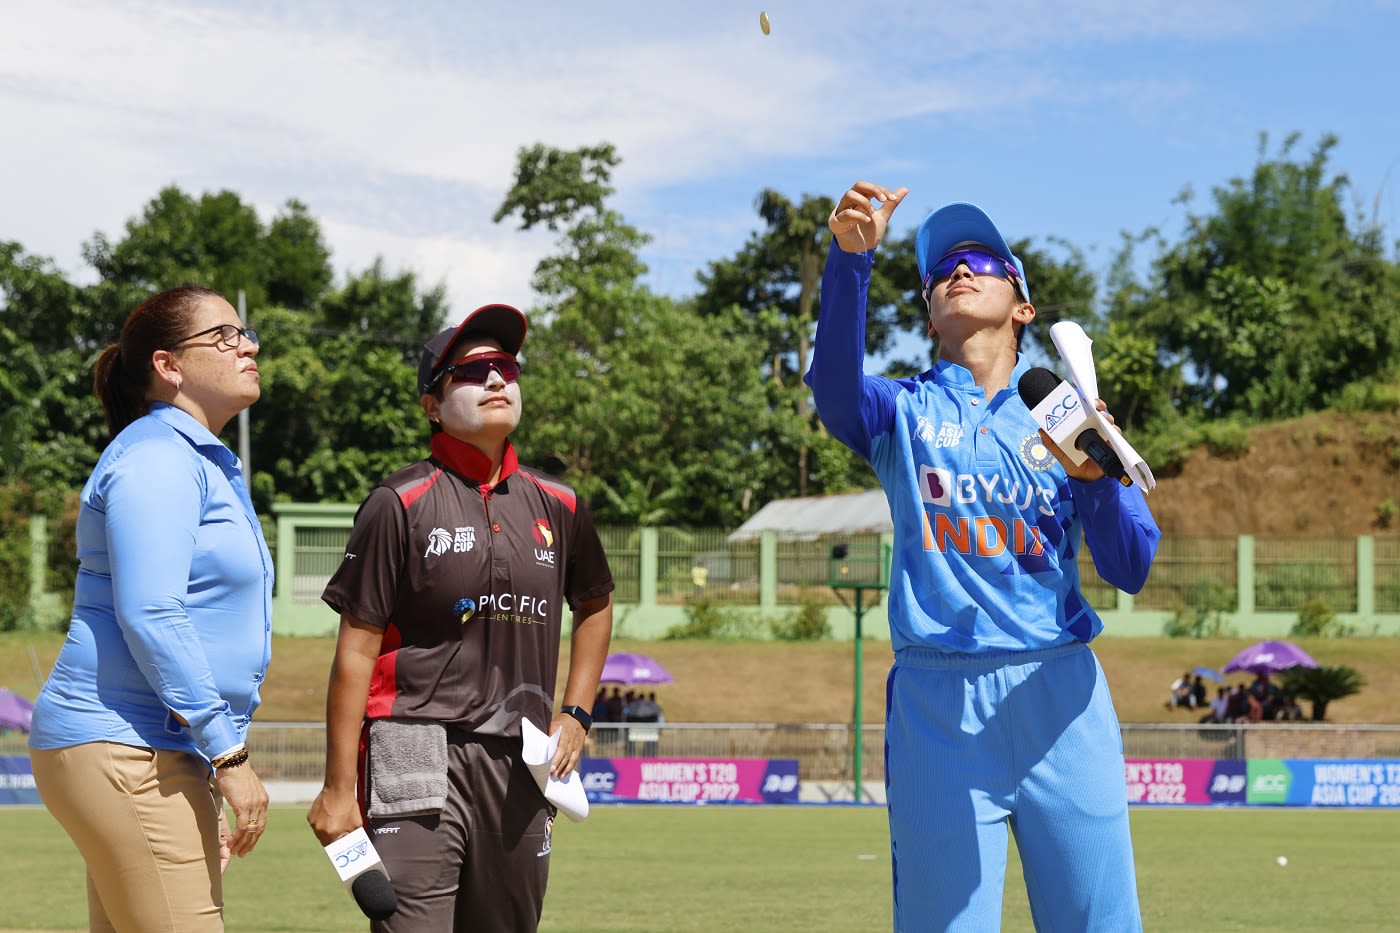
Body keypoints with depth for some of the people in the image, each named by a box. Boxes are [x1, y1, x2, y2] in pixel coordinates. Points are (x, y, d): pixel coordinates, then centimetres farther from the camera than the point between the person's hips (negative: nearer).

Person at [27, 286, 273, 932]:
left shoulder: (205, 463, 22)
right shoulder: (157, 458, -10)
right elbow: (150, 616, -20)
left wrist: (221, 750, 25)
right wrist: (228, 753, -20)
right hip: (123, 750, -10)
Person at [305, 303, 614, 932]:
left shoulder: (557, 506, 12)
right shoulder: (399, 504, -3)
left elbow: (595, 607, 30)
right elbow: (356, 651, -4)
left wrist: (575, 715, 18)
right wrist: (338, 787, -8)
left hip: (522, 764, 5)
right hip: (417, 756, -5)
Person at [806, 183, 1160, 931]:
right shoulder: (904, 412, 11)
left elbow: (1131, 570, 3)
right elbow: (835, 389, -14)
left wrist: (1092, 476, -17)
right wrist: (850, 258, -28)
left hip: (1060, 697, 1)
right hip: (938, 704, -1)